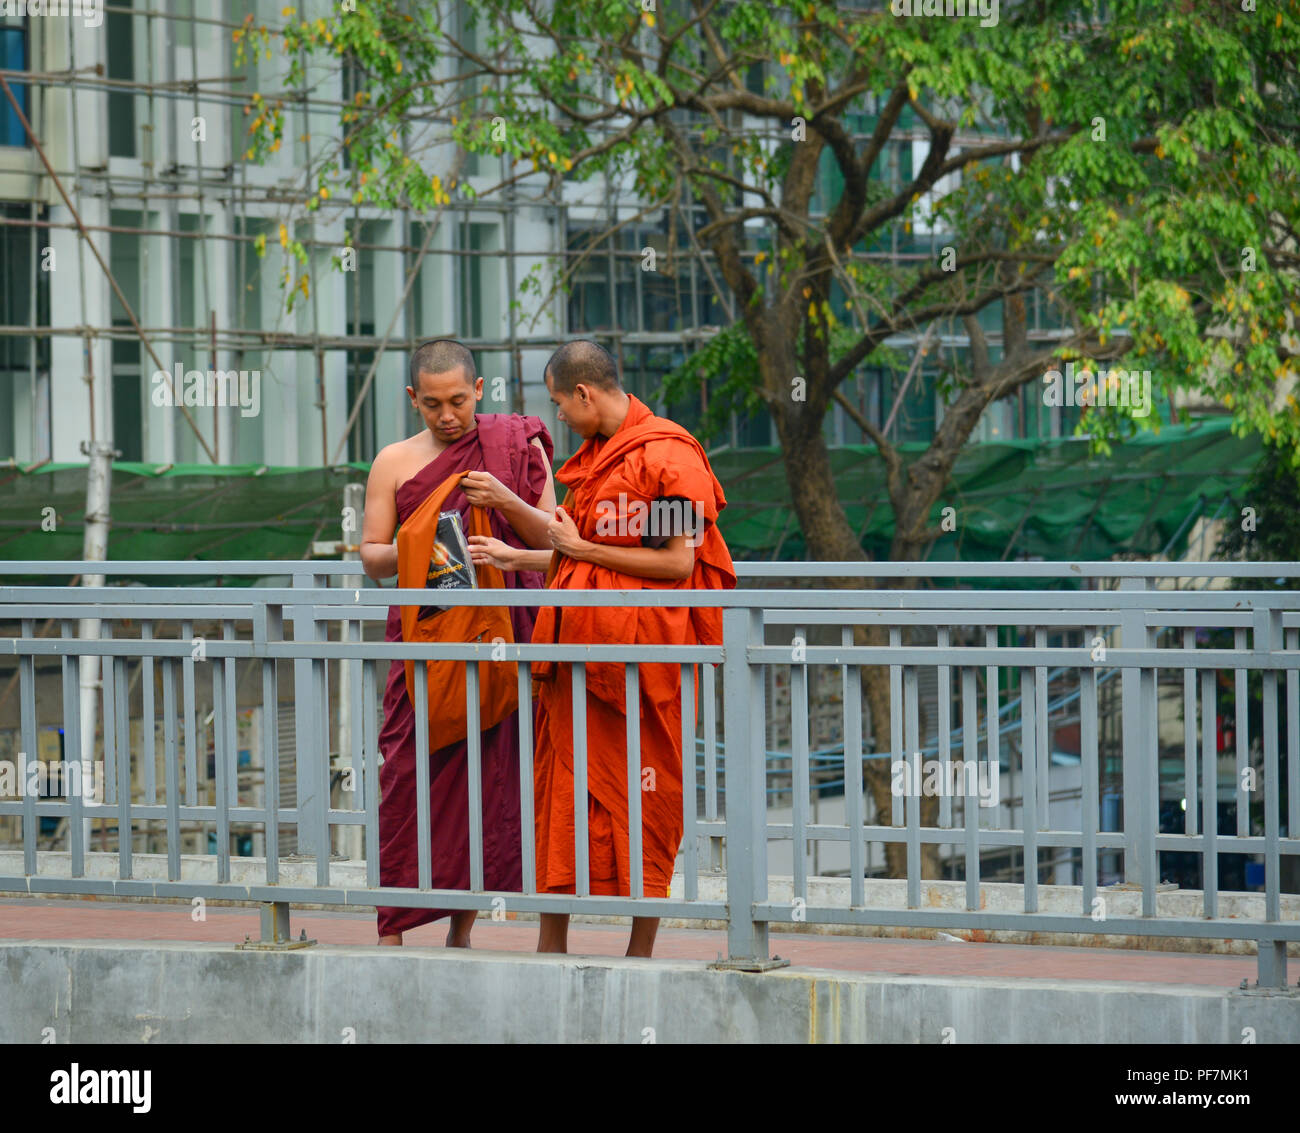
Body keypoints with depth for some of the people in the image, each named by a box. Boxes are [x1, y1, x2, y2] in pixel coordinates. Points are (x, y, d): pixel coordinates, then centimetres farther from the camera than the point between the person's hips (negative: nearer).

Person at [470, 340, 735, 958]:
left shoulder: (666, 456, -11)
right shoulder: (592, 457, 16)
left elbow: (678, 562, -16)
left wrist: (582, 548, -11)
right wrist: (513, 557, 27)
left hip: (640, 650, -8)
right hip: (577, 646, 8)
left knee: (642, 800, -1)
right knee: (561, 789, 7)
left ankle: (641, 953, 6)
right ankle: (551, 950, 14)